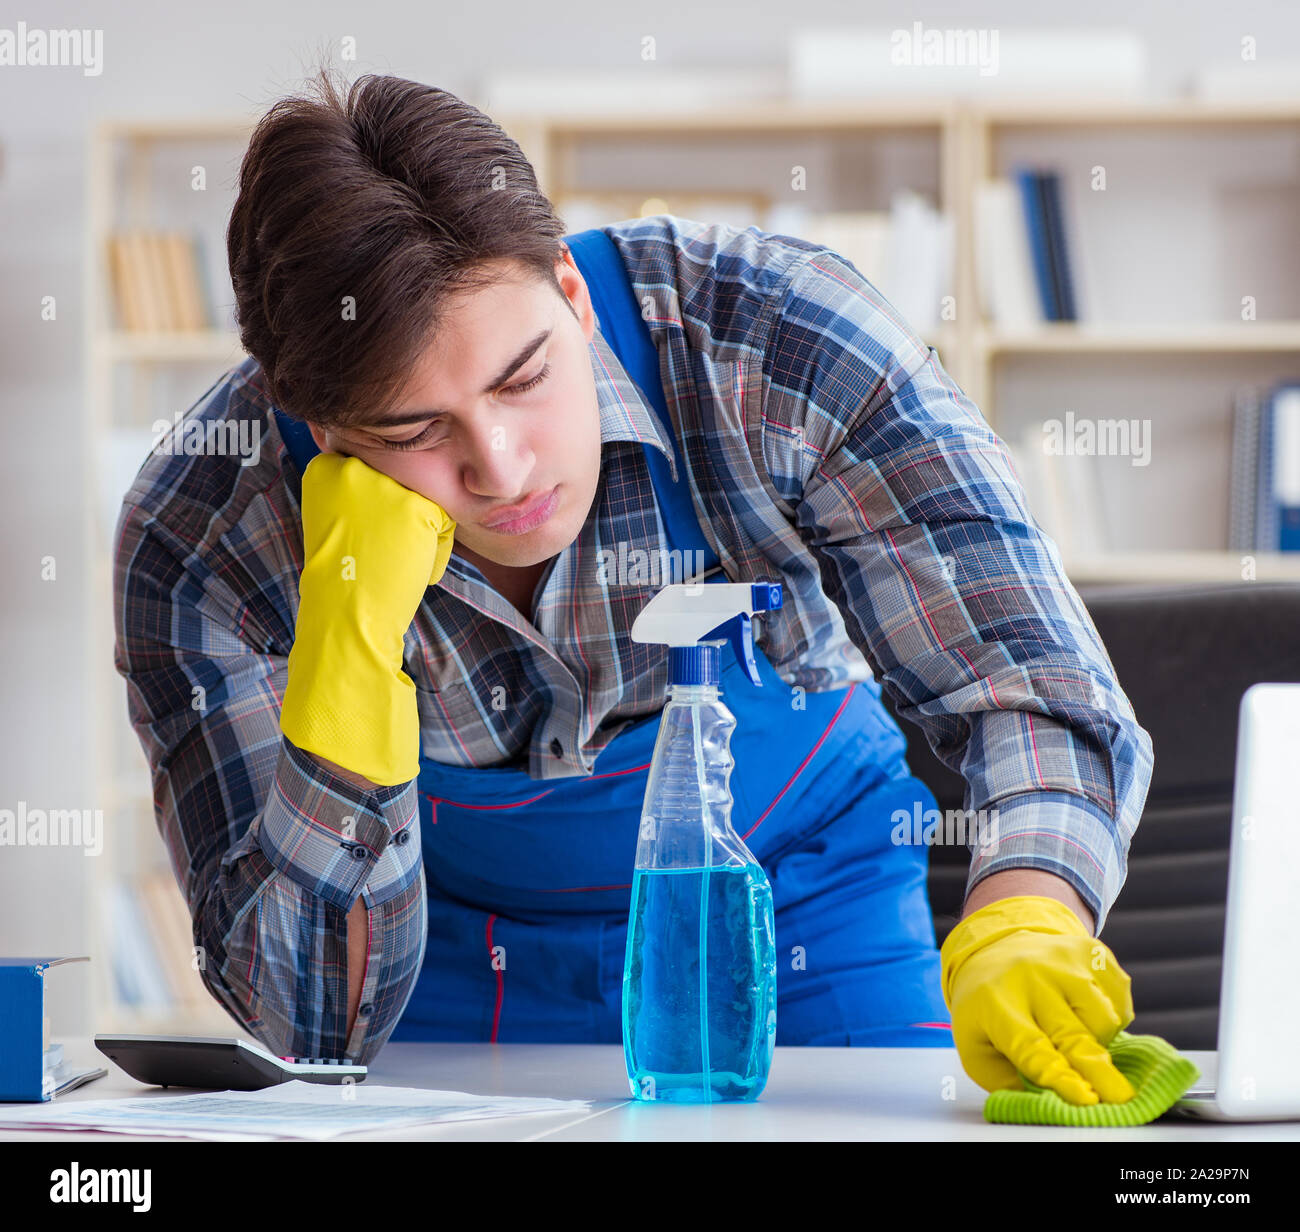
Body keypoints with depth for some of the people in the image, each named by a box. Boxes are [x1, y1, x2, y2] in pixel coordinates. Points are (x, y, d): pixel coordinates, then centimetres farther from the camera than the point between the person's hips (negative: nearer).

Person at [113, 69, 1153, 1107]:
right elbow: (314, 1028, -24)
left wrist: (1019, 925, -49)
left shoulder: (775, 337, -26)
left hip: (799, 916, 0)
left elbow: (1030, 678, -26)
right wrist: (350, 633, -37)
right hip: (463, 962, 1)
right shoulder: (200, 550, -24)